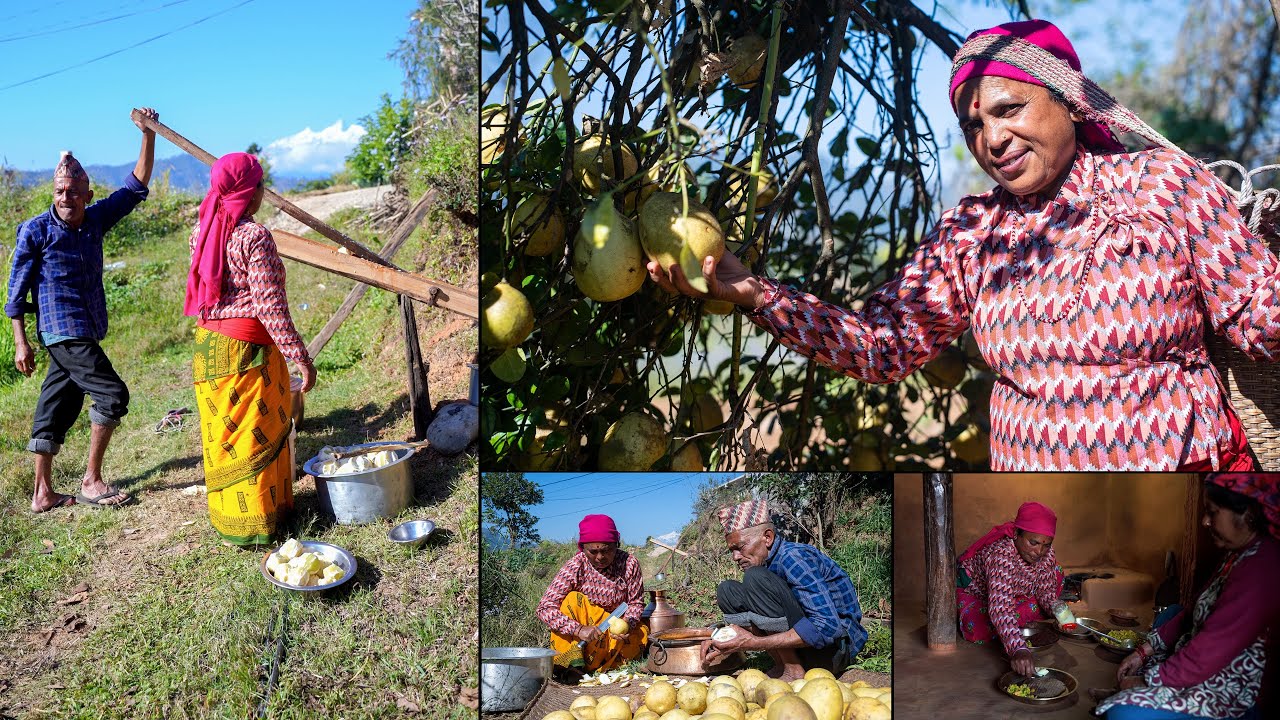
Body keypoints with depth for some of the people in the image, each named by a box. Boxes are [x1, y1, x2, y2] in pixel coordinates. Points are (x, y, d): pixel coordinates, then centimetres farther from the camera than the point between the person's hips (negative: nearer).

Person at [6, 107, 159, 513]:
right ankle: (91, 481, 0)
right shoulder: (35, 230, -8)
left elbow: (135, 187, 10)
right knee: (112, 395, -11)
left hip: (86, 332, 7)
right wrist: (20, 342, -8)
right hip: (63, 331, -6)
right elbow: (16, 289, -5)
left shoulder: (95, 220, 7)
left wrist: (148, 135, 2)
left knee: (57, 407, 10)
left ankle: (43, 493, 17)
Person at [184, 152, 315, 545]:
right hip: (245, 349, -8)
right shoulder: (254, 236, -16)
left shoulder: (202, 232, 7)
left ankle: (226, 513, 28)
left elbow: (200, 293, 14)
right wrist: (300, 357, -17)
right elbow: (269, 305, -20)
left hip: (206, 345, 8)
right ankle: (250, 525, 10)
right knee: (254, 435, 2)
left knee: (222, 432, 16)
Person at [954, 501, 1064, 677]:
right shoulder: (1000, 555, -42)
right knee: (981, 632, -32)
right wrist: (1018, 649, -66)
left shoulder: (1046, 552, -21)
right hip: (972, 589, -6)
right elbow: (1000, 608, -53)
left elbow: (1046, 590, -7)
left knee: (1055, 575, -8)